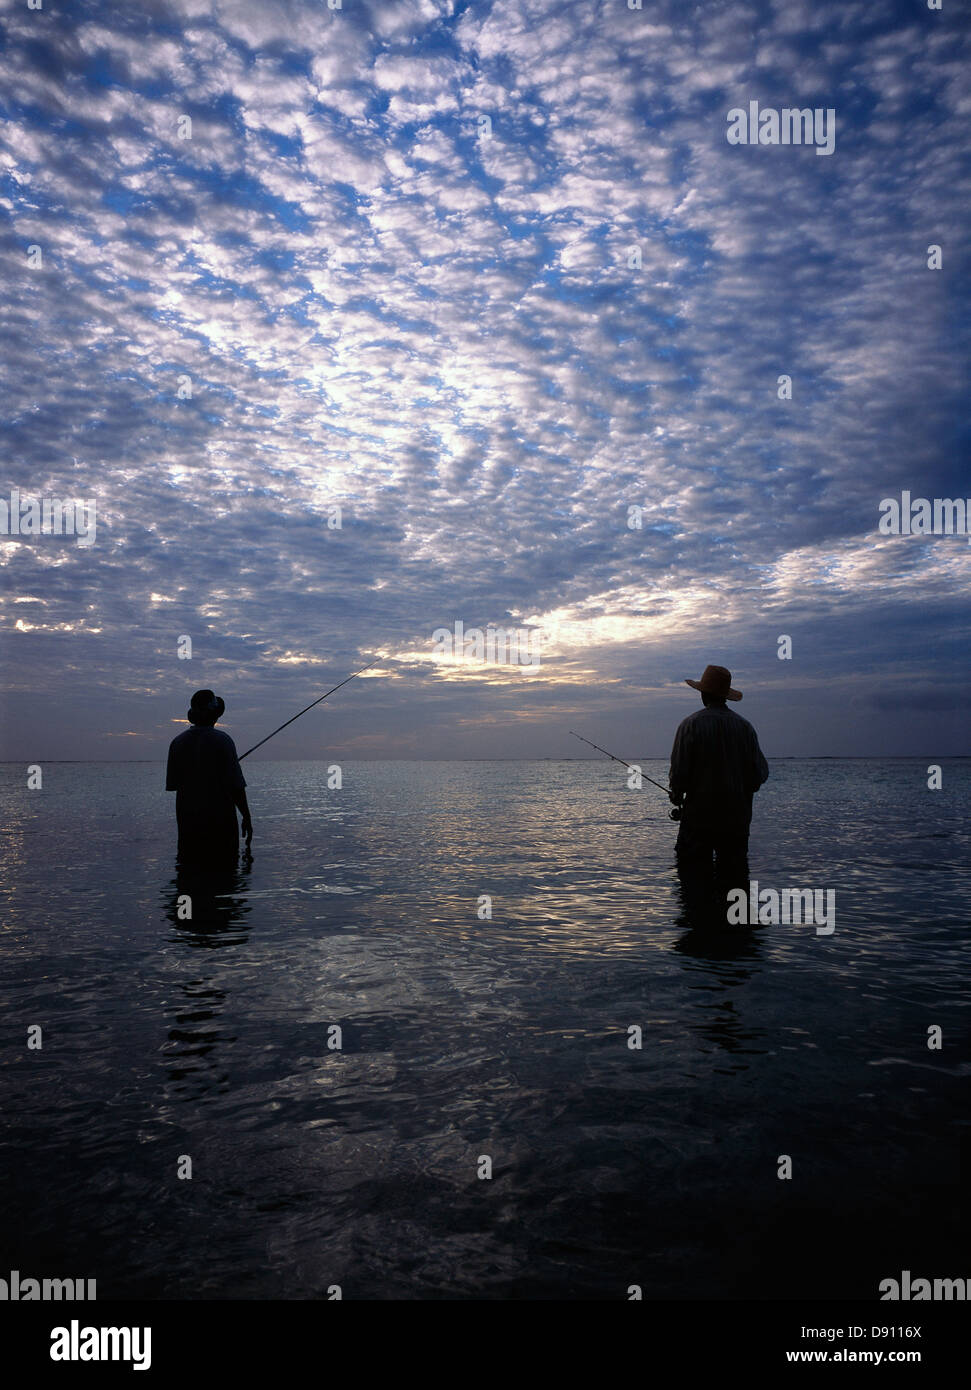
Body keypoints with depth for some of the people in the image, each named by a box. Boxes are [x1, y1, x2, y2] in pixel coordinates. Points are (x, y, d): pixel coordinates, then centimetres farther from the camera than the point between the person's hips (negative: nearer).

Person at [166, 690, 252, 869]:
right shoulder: (222, 740, -11)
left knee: (188, 867, 9)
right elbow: (236, 786, -13)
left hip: (187, 820, 4)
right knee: (224, 867, 3)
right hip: (220, 820, -4)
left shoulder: (177, 742, 3)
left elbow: (172, 785, 8)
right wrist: (247, 817, -4)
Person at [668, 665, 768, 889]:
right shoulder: (744, 726, 3)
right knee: (735, 876, 9)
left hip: (700, 814, -4)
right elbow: (760, 771, 4)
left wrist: (677, 795, 8)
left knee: (694, 872, 0)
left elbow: (679, 770, -11)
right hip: (737, 817, 4)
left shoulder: (691, 724, -8)